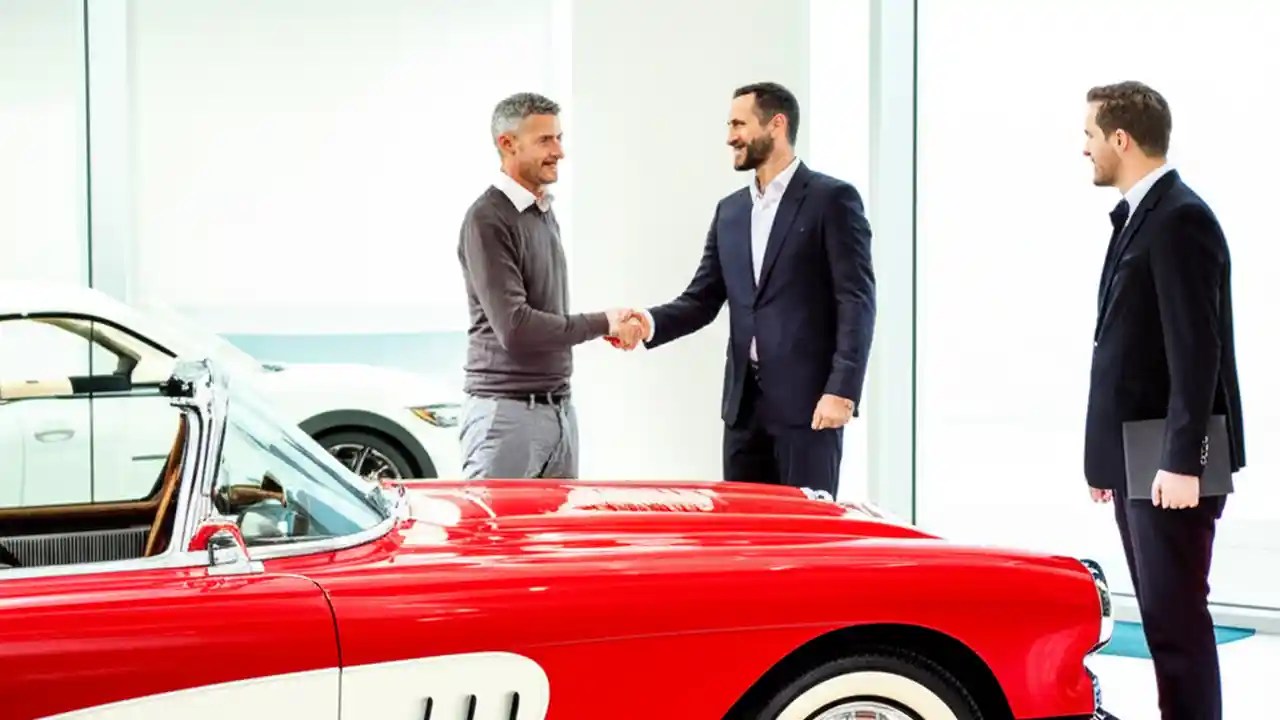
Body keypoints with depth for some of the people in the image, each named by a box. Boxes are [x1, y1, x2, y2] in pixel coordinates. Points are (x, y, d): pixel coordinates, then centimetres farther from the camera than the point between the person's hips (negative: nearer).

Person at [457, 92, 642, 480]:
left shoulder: (545, 212, 16)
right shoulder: (488, 219, -11)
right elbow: (514, 326, -18)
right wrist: (601, 323, -12)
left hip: (560, 408, 8)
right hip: (507, 411, -8)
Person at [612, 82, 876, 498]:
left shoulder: (832, 199, -5)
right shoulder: (730, 211, 16)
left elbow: (857, 302, -10)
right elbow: (702, 300, 12)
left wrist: (842, 391, -18)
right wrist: (652, 322, -9)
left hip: (807, 399, -6)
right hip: (744, 401, 7)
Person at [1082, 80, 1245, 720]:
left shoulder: (1180, 220, -14)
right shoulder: (1138, 216, 15)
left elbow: (1197, 350, -19)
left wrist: (1182, 463, -22)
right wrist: (1106, 456, 16)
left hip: (1169, 465, -10)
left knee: (1176, 613, -6)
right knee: (1160, 612, 12)